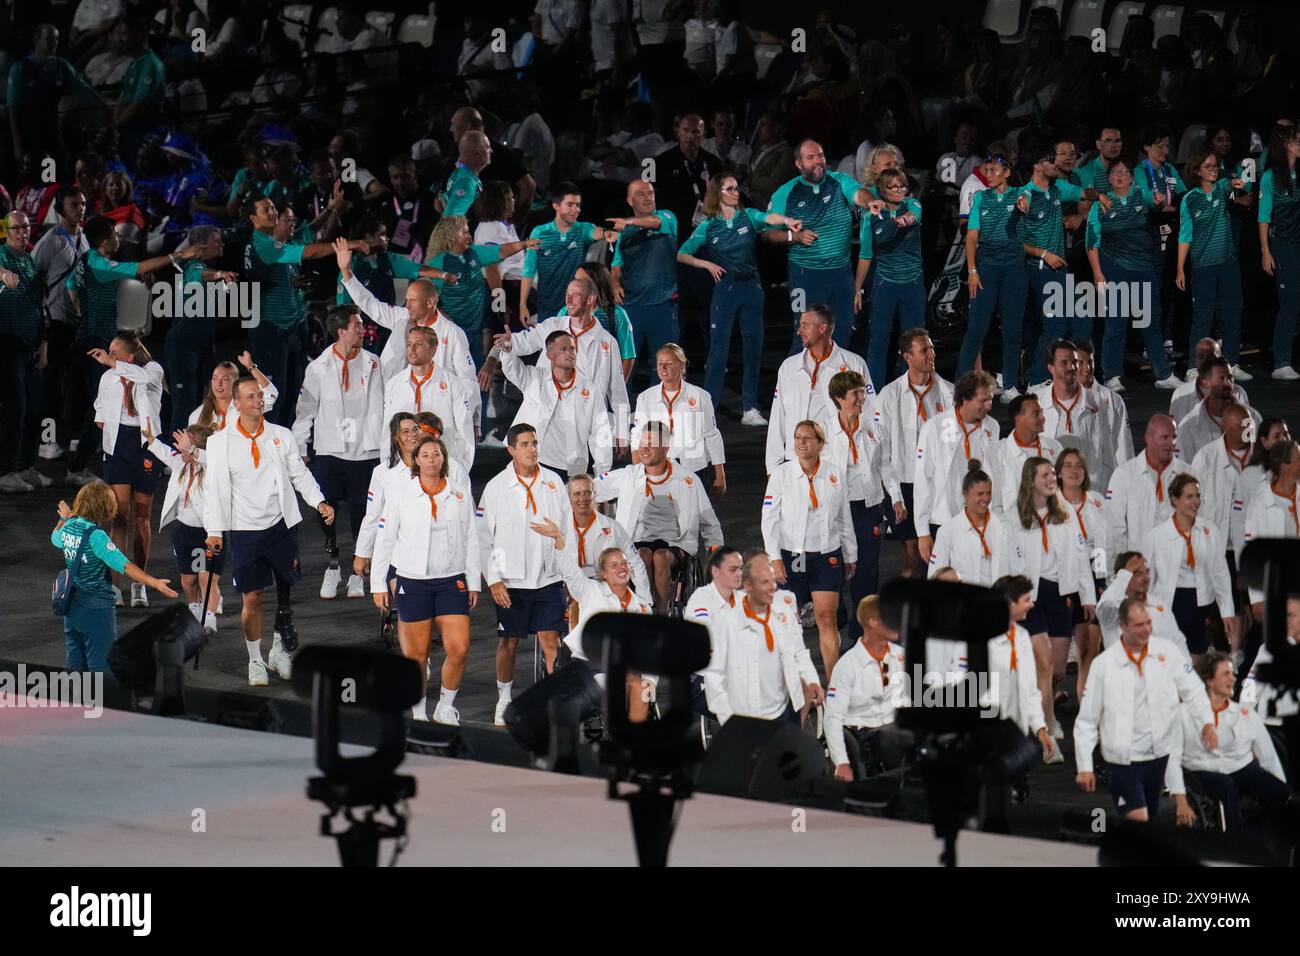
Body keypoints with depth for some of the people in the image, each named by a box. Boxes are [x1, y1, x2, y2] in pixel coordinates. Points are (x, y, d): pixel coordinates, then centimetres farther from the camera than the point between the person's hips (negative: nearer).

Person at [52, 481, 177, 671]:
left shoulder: (69, 527, 0)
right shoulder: (96, 536, -22)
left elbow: (55, 538, 26)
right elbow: (124, 566, -29)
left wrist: (64, 519, 46)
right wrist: (154, 583, -32)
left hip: (72, 606, 7)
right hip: (96, 610, -7)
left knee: (75, 663, 15)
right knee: (100, 664, 1)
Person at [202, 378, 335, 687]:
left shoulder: (281, 436, 3)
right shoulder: (220, 442, -1)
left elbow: (299, 474, 8)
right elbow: (214, 488, -1)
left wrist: (319, 501, -8)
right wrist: (214, 530, -6)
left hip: (281, 525, 2)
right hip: (244, 530, -2)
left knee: (285, 591, 8)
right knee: (252, 598, -1)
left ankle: (281, 647, 27)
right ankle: (255, 661, 13)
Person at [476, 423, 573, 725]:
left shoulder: (553, 482, 4)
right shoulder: (496, 488, -3)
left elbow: (567, 529, 10)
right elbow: (484, 538, -1)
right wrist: (494, 580, -8)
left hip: (549, 578, 1)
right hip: (511, 581, -1)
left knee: (551, 641, -4)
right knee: (509, 642, 8)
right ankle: (504, 702, 23)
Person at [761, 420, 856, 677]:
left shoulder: (836, 475, 4)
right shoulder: (781, 474, -1)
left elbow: (845, 519, 13)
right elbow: (769, 518, -2)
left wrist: (850, 556, 19)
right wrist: (774, 558, -10)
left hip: (827, 556, 0)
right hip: (790, 555, 0)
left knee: (826, 617, -9)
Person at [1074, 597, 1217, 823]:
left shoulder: (1166, 652, -1)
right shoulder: (1103, 664, -6)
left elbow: (1193, 690, 4)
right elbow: (1086, 721, -1)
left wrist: (1207, 722, -16)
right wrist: (1084, 767, -4)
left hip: (1159, 755, 3)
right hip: (1124, 759, -3)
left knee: (1151, 820, 13)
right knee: (1137, 822, -14)